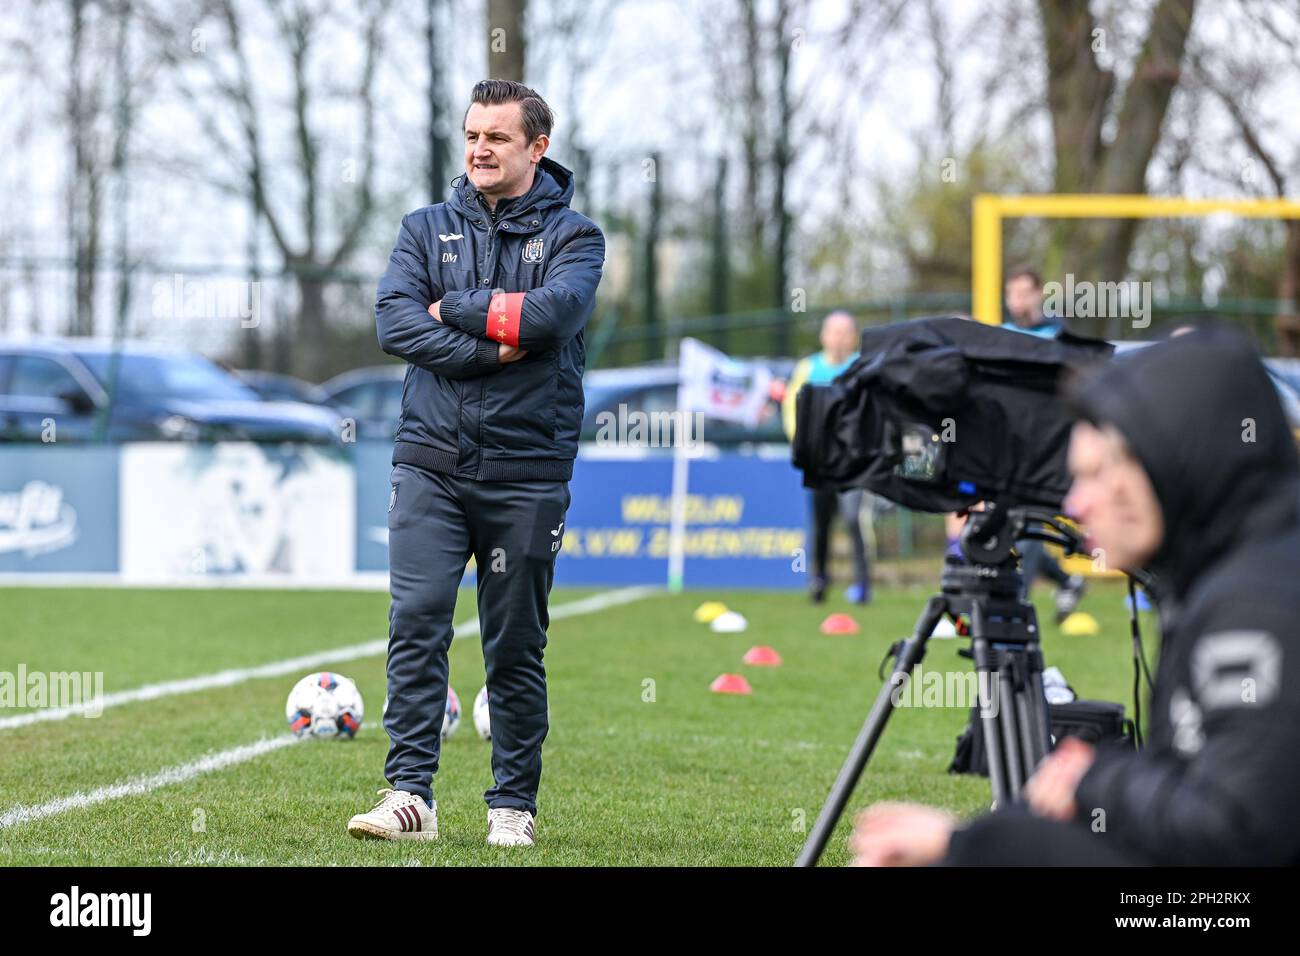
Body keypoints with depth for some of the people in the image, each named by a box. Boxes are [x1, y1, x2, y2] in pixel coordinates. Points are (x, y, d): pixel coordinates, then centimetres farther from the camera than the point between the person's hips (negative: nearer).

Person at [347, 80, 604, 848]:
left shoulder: (571, 236, 4)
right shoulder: (428, 229, 11)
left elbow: (553, 313, -16)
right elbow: (394, 323, -5)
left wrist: (453, 309, -8)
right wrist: (493, 351, -14)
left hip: (527, 473, -1)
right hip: (431, 464, 1)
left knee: (516, 647, 4)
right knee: (416, 623, -10)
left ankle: (515, 805, 13)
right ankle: (410, 793, -10)